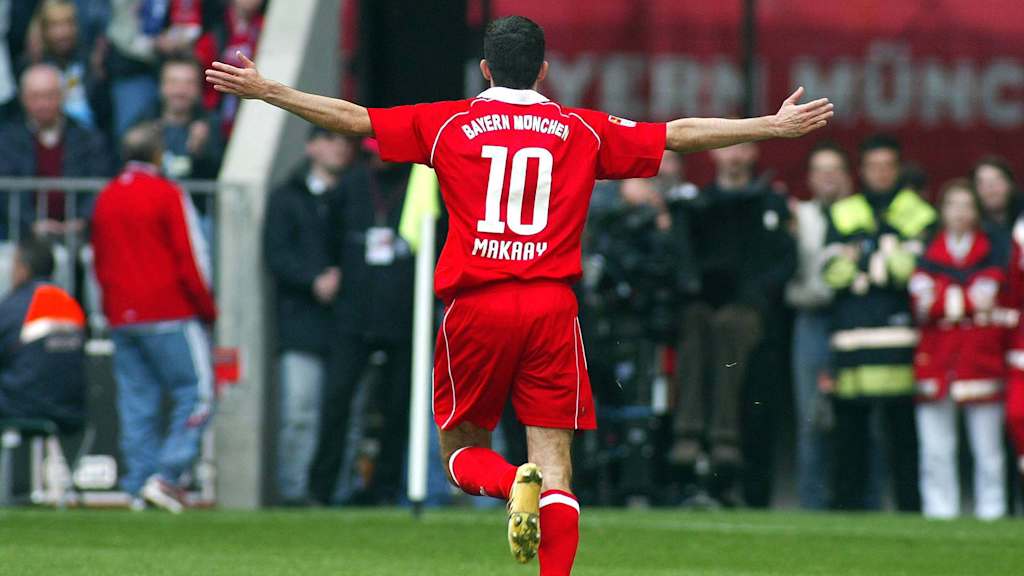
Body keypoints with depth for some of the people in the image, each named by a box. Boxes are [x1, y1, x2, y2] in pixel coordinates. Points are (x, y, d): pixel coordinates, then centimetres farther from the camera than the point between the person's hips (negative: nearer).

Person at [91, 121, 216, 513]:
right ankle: (167, 476, -15)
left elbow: (99, 261, 16)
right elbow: (191, 258, -9)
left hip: (122, 317, 6)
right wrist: (207, 308, 1)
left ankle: (139, 485, 3)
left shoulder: (107, 198, 11)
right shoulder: (167, 195, -8)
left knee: (137, 403, 7)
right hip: (170, 313, -6)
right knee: (195, 395, -2)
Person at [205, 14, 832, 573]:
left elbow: (350, 116, 9)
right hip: (551, 307, 0)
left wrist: (264, 89, 19)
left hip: (475, 307, 0)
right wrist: (774, 126, 22)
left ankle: (512, 483, -19)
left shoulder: (447, 124, 7)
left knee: (461, 451, 14)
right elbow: (681, 133, 13)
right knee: (555, 463, 2)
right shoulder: (582, 130, 10)